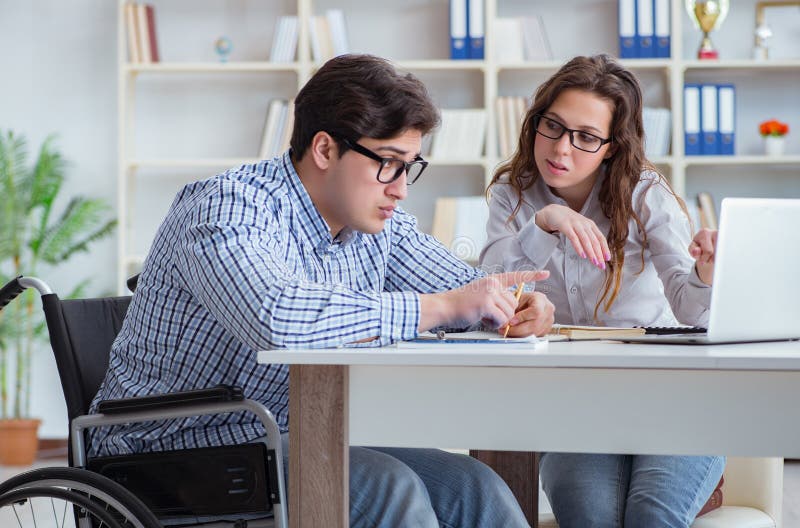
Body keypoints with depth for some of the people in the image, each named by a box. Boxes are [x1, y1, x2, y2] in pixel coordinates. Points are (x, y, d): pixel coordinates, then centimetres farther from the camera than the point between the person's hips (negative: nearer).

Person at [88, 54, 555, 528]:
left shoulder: (378, 222, 6)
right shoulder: (227, 207, -20)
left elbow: (467, 288, 19)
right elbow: (276, 318, -39)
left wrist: (521, 308, -8)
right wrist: (441, 307, -31)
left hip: (293, 443, 7)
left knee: (473, 488, -14)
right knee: (389, 488, -28)